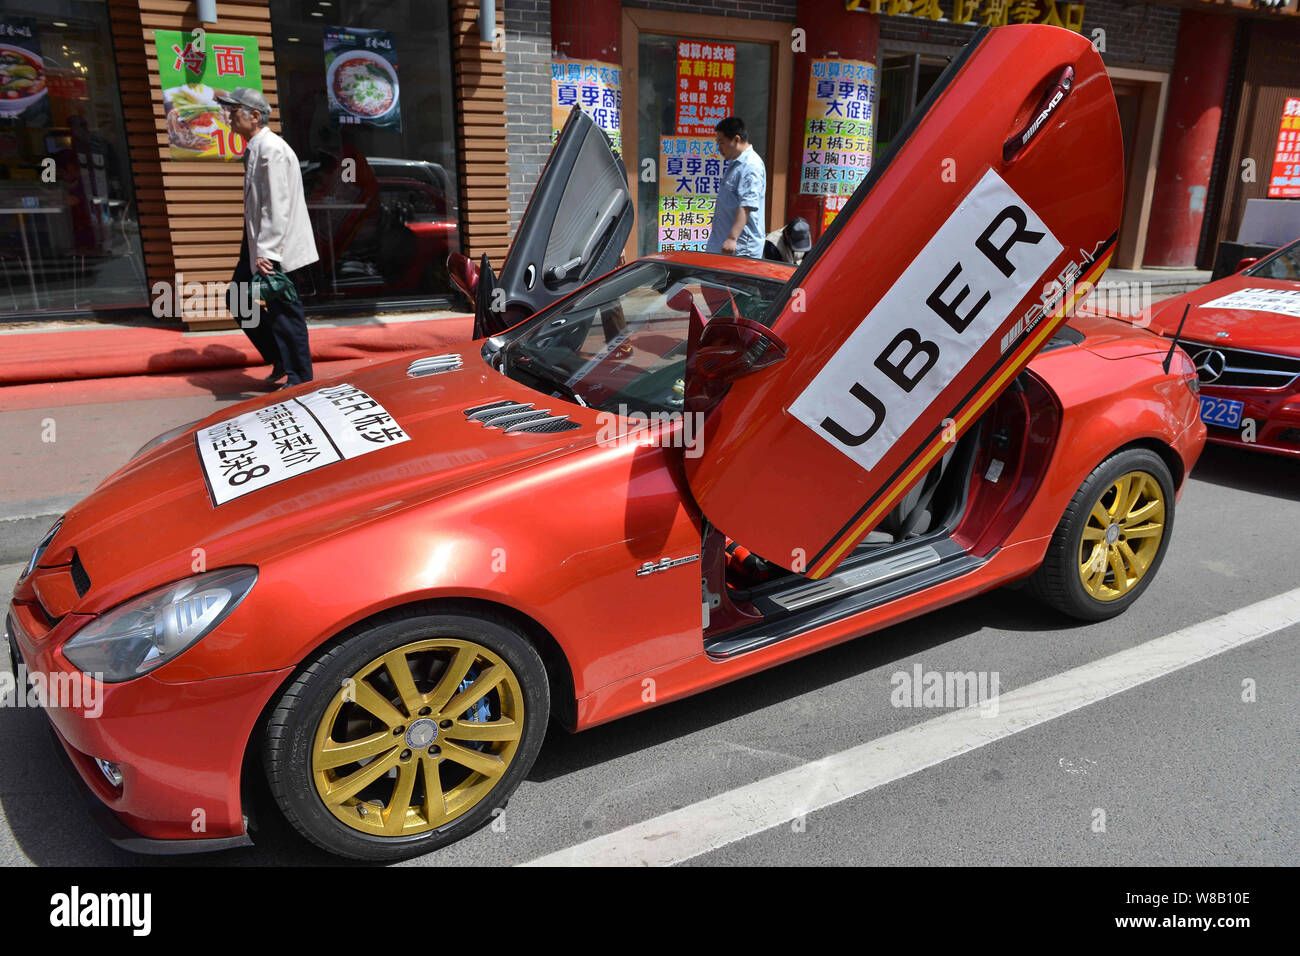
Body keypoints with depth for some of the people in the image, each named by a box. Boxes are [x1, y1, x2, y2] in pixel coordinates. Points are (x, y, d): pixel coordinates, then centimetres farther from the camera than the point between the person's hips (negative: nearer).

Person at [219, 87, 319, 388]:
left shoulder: (271, 148, -15)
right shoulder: (254, 148, 16)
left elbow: (277, 205, -22)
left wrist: (266, 251, -26)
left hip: (276, 250, -10)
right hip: (259, 245, 10)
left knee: (284, 310, -4)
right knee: (237, 299, 14)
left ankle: (299, 379, 6)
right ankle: (280, 360, 22)